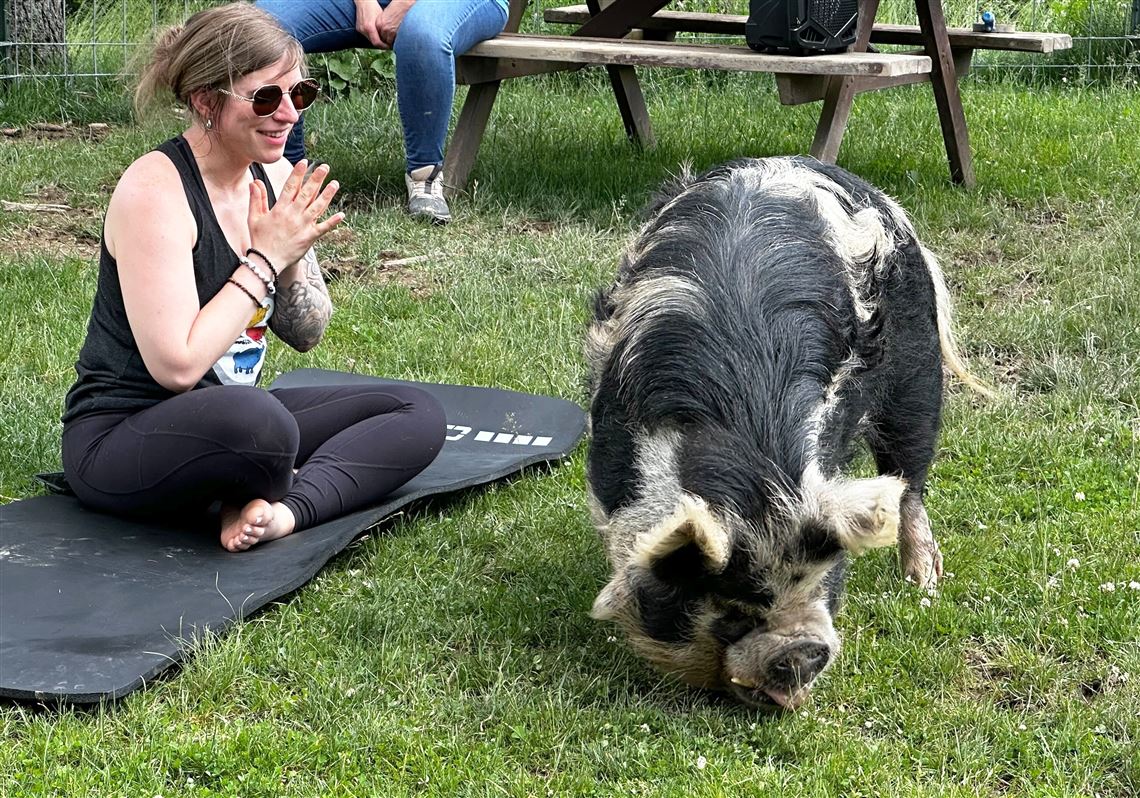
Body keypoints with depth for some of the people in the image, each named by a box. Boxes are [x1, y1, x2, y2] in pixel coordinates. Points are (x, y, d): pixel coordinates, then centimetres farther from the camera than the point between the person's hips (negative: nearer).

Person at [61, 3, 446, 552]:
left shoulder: (273, 178, 4)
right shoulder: (154, 192, -19)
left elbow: (306, 335, 12)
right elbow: (177, 366, -25)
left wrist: (293, 256, -9)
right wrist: (266, 257, -18)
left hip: (229, 418, 9)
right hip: (119, 438, -9)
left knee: (418, 414, 0)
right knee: (257, 418, -39)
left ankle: (282, 510, -20)